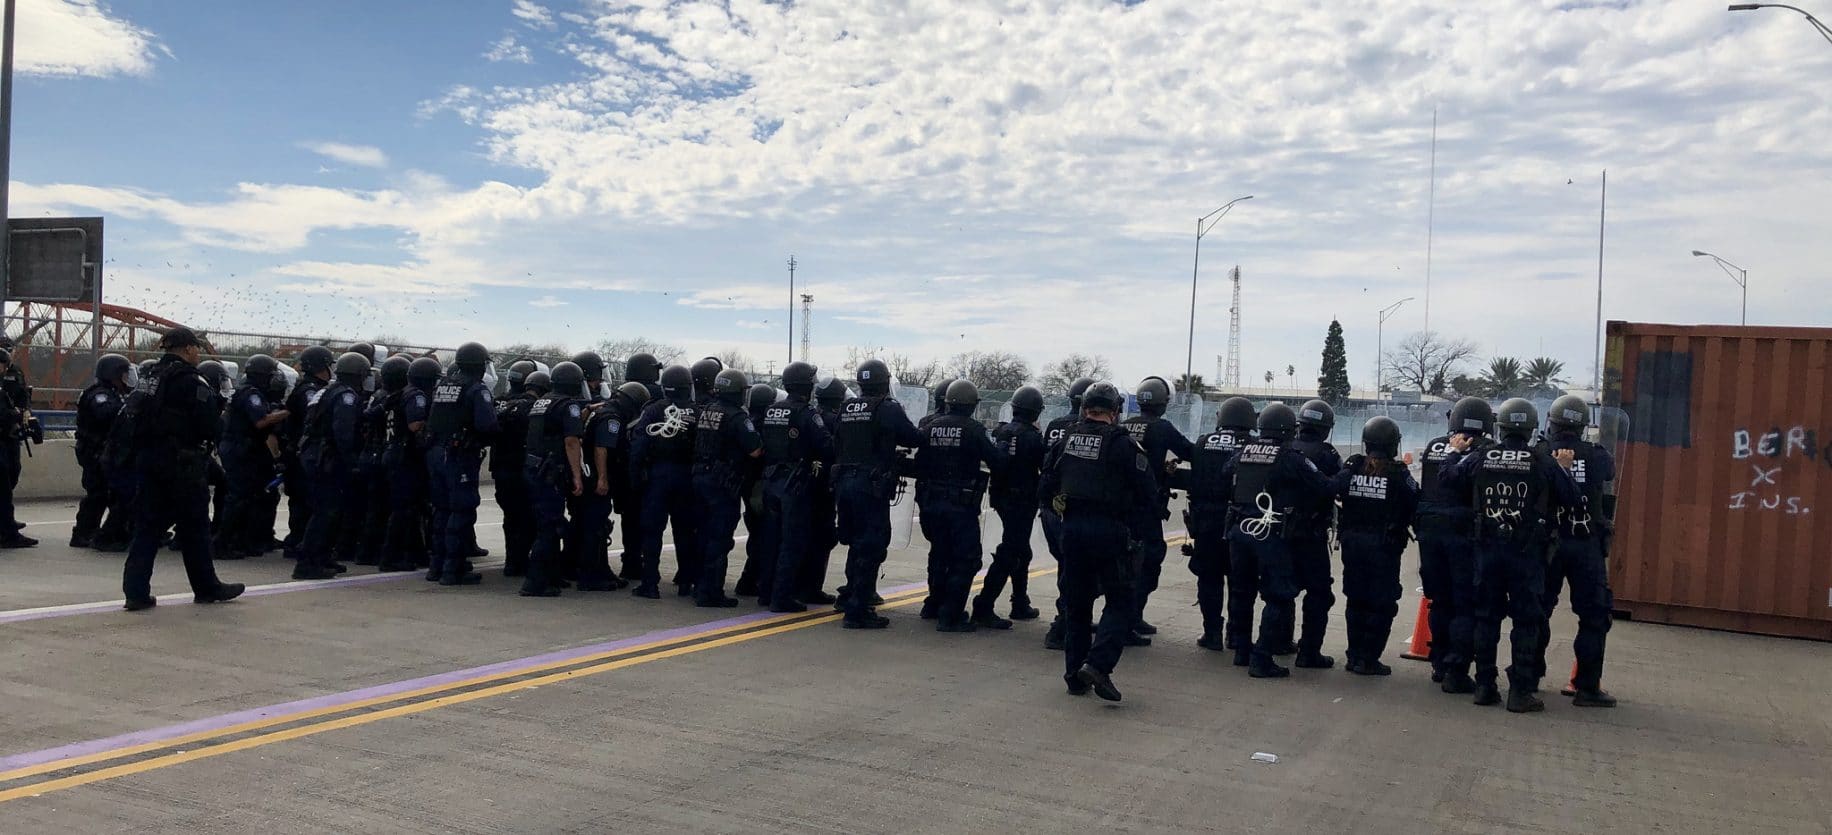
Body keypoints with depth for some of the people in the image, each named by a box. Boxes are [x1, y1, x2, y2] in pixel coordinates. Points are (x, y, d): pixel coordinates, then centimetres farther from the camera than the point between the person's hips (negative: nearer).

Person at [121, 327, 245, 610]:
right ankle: (207, 588, 17)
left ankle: (136, 591, 5)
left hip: (149, 461, 7)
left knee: (147, 526, 8)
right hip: (183, 465, -7)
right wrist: (222, 419, 3)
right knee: (194, 528, 5)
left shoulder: (153, 377, 10)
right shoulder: (190, 380, -14)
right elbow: (210, 426, -17)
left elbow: (138, 422, 14)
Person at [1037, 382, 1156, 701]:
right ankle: (1098, 664, -11)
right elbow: (1148, 496, -7)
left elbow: (1044, 489, 9)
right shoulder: (1122, 444, -8)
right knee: (1121, 603, 5)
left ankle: (1074, 674, 18)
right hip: (1109, 531, -5)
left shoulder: (1066, 440, 6)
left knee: (1075, 603, 15)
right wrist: (1129, 521, 8)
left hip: (1072, 529, 5)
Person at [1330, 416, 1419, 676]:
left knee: (1356, 600, 15)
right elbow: (1415, 505, -8)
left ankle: (1354, 656, 19)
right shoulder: (1398, 474, -11)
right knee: (1381, 604, 5)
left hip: (1352, 541, 4)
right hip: (1384, 546, -4)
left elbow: (1330, 491, -10)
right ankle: (1368, 659, 4)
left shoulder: (1350, 468, -3)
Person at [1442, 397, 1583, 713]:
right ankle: (1520, 691, 4)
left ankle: (1485, 686, 16)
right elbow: (1573, 501, -2)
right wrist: (1565, 469, 12)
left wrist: (1456, 452, 26)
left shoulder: (1480, 459, -1)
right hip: (1526, 553, -3)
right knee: (1526, 621, 4)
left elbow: (1448, 477, 10)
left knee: (1486, 617, 11)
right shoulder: (1545, 463, -7)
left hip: (1488, 549, 3)